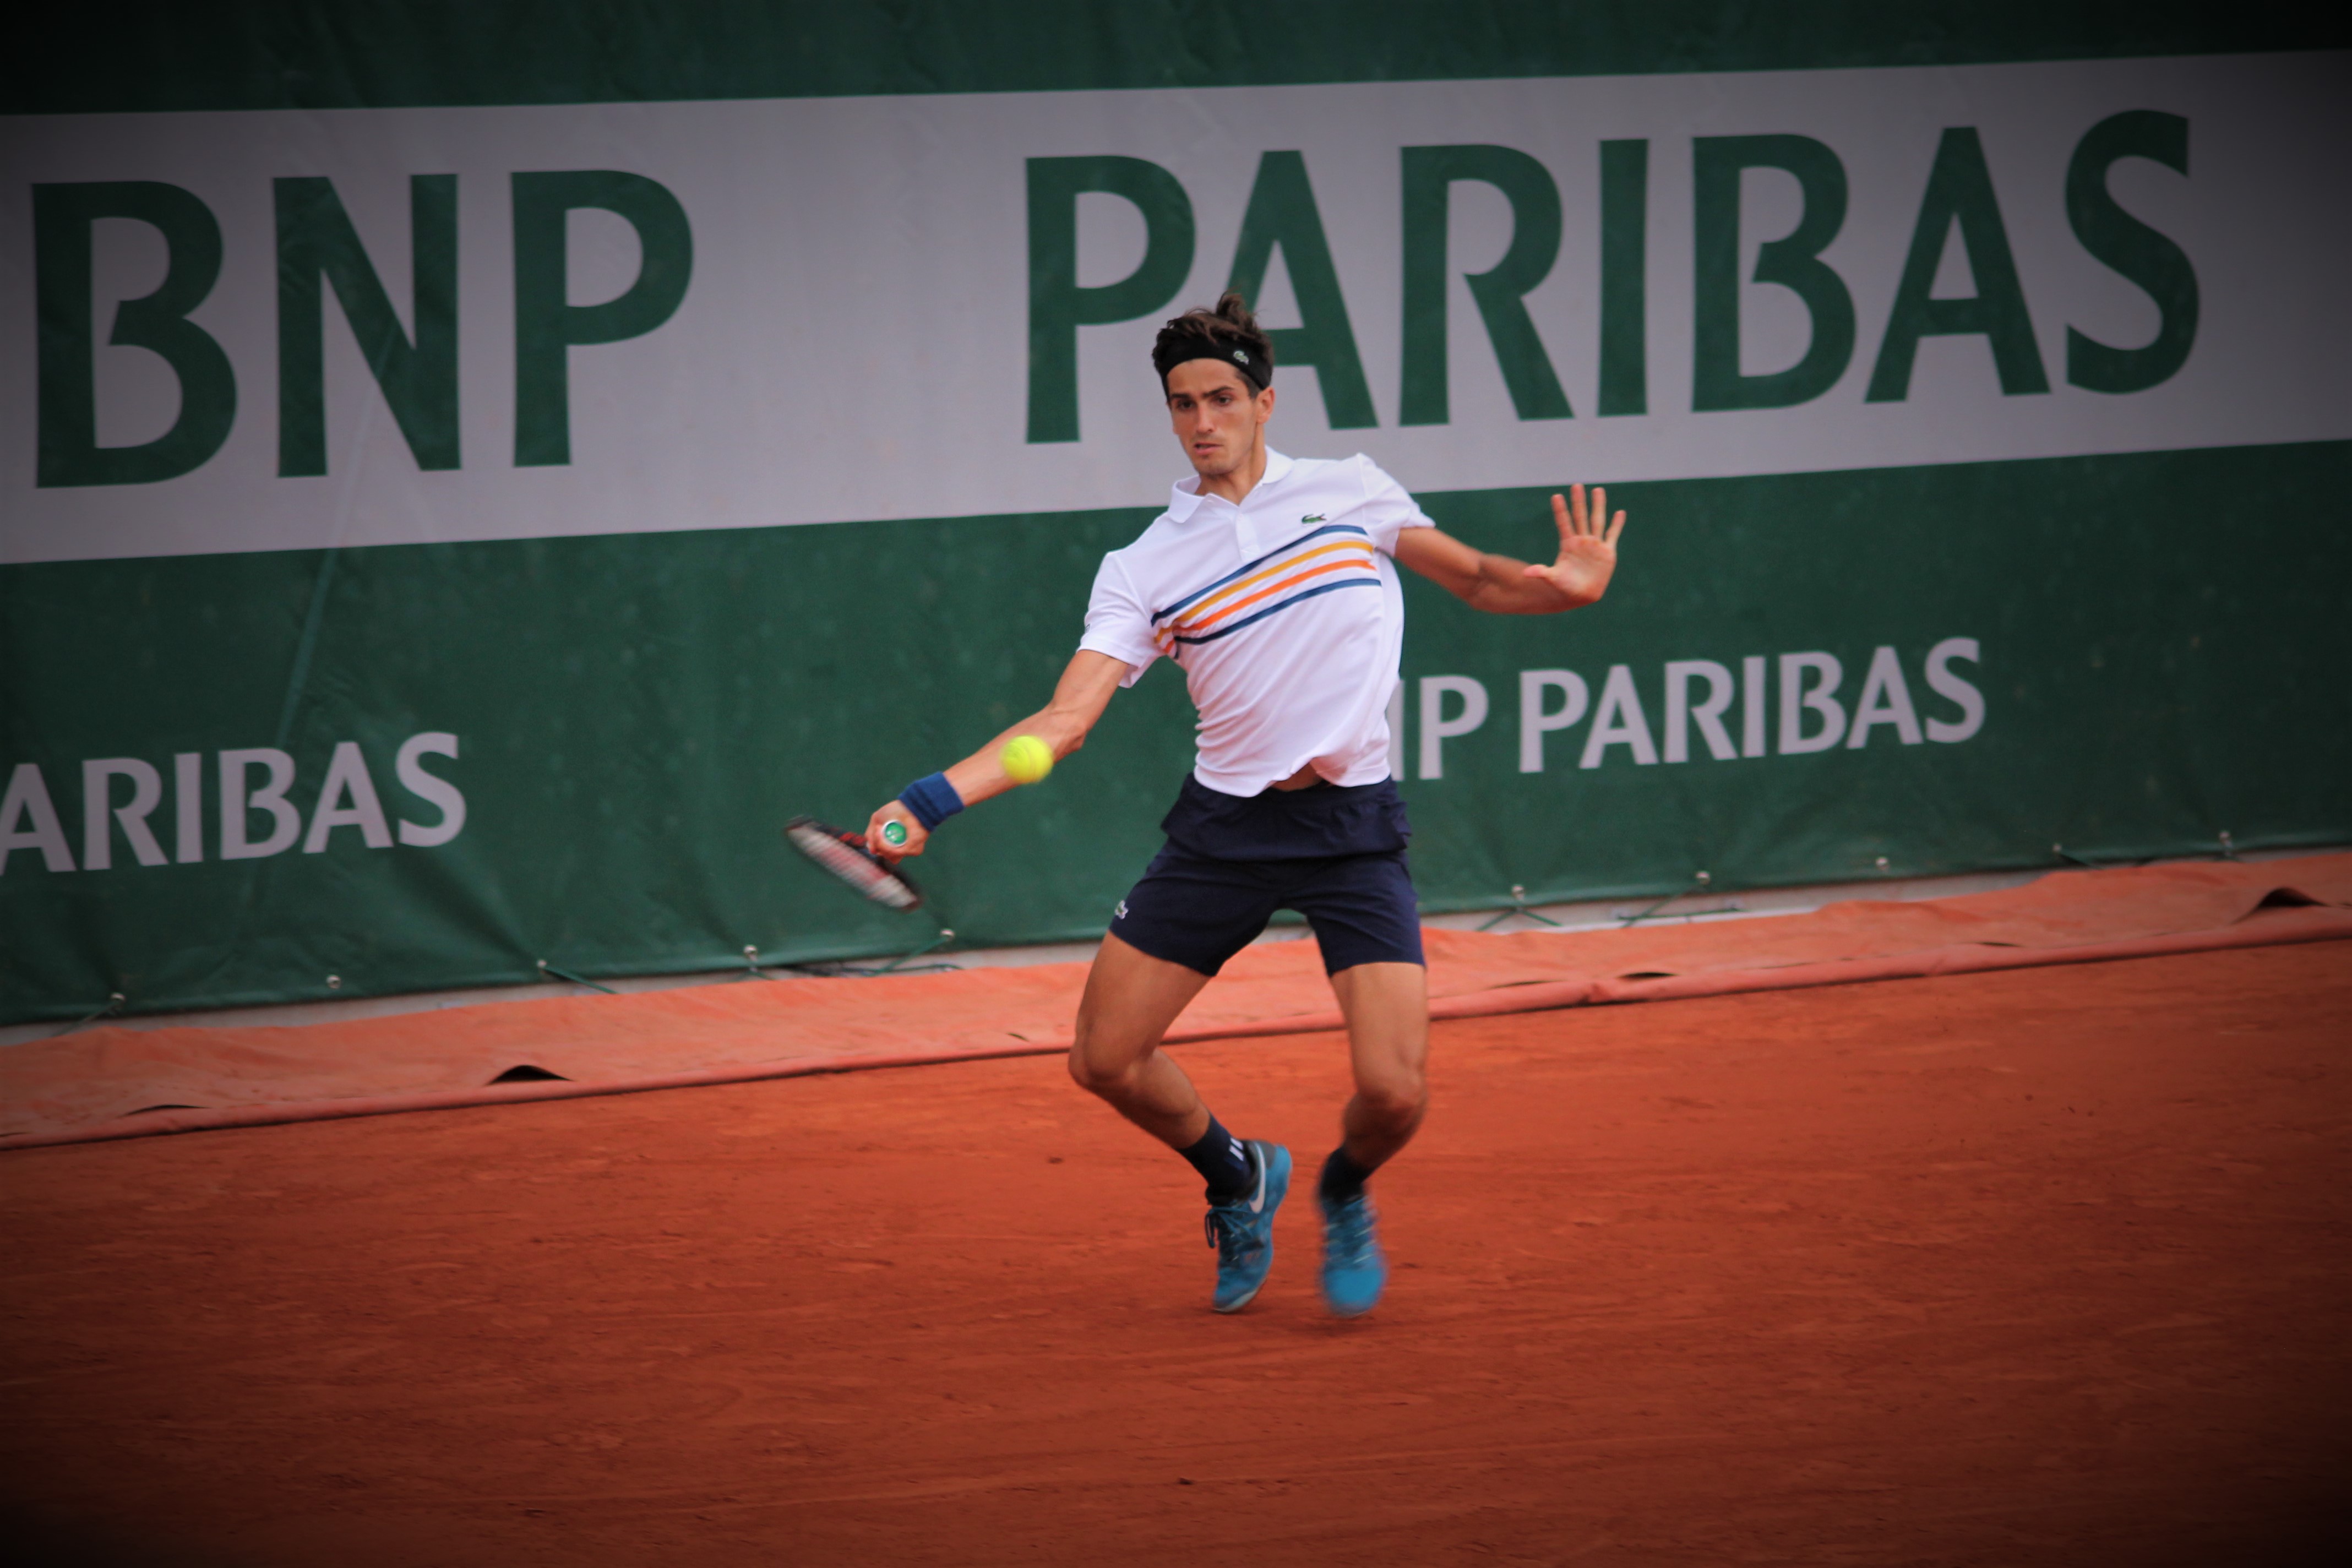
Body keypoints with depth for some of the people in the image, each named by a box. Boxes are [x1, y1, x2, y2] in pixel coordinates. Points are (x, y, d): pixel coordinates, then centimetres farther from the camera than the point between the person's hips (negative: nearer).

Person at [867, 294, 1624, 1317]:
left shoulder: (1349, 492, 5)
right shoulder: (1143, 570, 3)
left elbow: (1479, 581, 11)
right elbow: (1064, 720, -3)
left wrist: (1562, 584, -13)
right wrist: (933, 799, -17)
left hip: (1353, 827, -2)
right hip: (1224, 827, 2)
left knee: (1392, 1093, -14)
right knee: (1106, 1060, -1)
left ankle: (1344, 1195, 23)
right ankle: (1238, 1178, 30)